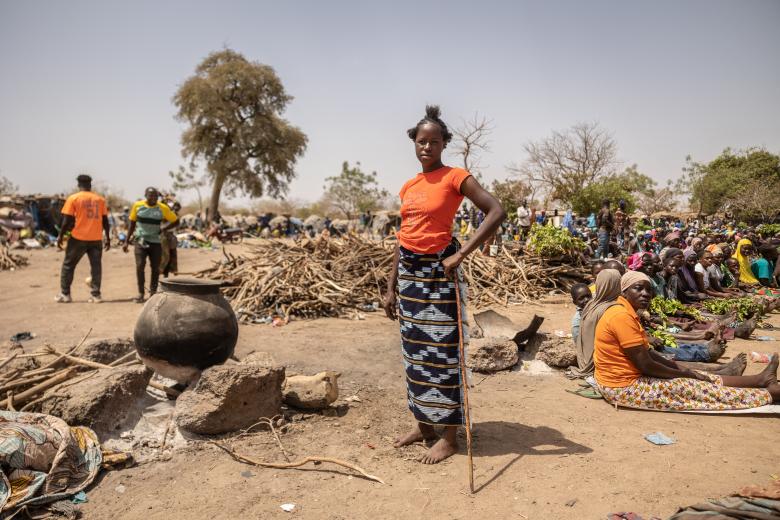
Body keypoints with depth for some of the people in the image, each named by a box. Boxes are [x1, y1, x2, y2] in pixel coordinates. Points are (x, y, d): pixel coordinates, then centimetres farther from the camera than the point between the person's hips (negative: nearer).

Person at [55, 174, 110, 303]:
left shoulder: (73, 198, -3)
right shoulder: (100, 199, 5)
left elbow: (67, 221, -6)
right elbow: (105, 220, 7)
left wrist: (60, 236, 3)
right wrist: (107, 238, 13)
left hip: (78, 238, -2)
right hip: (96, 239, 2)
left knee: (68, 265, 11)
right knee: (96, 266, 6)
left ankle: (65, 294, 13)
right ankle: (95, 295, 4)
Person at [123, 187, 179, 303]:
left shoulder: (163, 208, -4)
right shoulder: (138, 205, -1)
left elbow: (176, 221, 4)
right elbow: (132, 224, 8)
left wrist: (164, 228, -11)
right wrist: (126, 241, 7)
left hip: (156, 242, 1)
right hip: (141, 241, -1)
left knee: (155, 268, 6)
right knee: (140, 266, -11)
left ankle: (153, 292, 21)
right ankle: (140, 293, -1)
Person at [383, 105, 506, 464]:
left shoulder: (455, 177, -7)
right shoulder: (408, 186, 12)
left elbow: (496, 212, -16)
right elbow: (402, 238, 14)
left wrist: (461, 254, -22)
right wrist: (391, 288, 12)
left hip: (438, 272, -7)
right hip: (408, 272, 7)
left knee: (442, 353, -1)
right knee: (415, 351, 13)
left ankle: (450, 436, 12)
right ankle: (423, 423, 28)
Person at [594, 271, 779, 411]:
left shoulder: (627, 313, 9)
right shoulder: (622, 316, -23)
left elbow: (646, 352, 15)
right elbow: (645, 365, -21)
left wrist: (678, 368, 5)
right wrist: (682, 373, -6)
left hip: (628, 378, 9)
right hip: (624, 388, -9)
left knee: (695, 377, 10)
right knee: (692, 387, -3)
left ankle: (761, 380, 20)